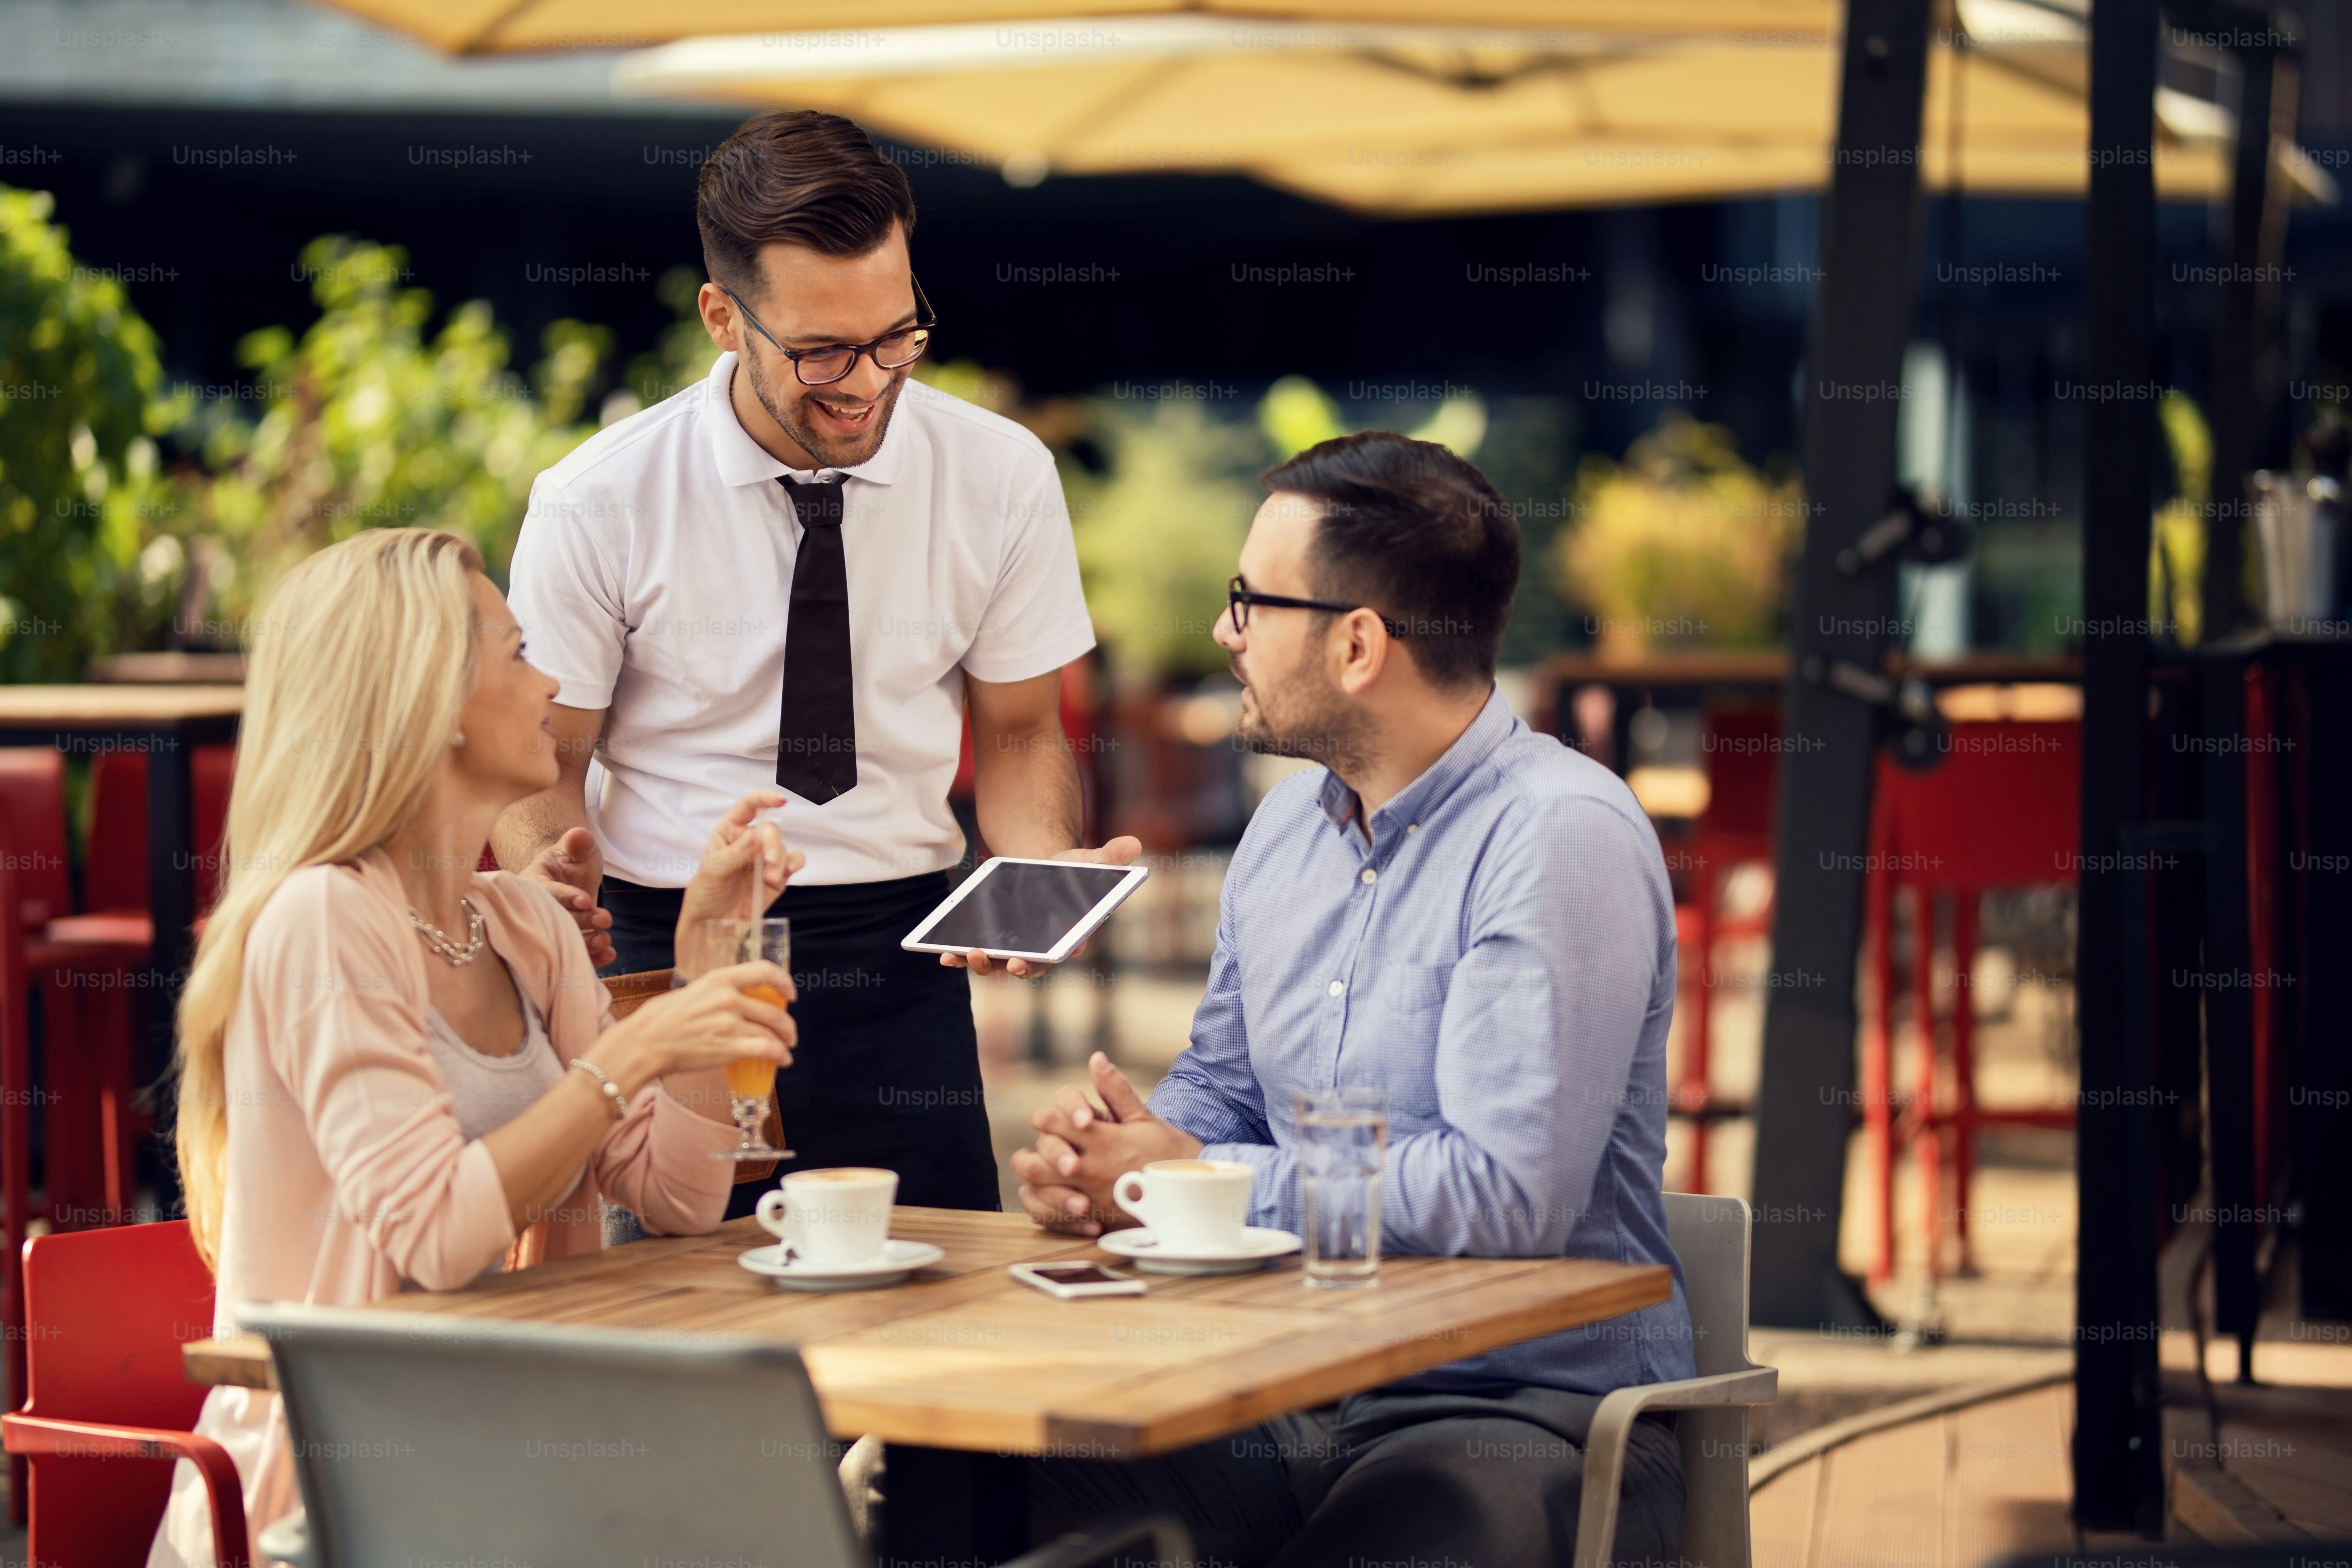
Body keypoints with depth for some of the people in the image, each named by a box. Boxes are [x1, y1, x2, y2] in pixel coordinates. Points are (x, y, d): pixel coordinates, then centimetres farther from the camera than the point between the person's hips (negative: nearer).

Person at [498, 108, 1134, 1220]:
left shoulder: (1001, 476, 0)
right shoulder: (596, 504, -6)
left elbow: (1018, 733, 10)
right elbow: (542, 763, 1)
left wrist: (1046, 868, -12)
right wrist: (549, 869, -23)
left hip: (897, 955, 2)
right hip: (662, 950, -2)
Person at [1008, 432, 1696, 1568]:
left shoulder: (1560, 836, -14)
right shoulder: (1291, 820, 12)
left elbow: (1505, 1194, -23)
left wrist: (1197, 1178, -14)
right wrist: (1100, 1155, -2)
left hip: (1531, 1411, -6)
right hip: (1297, 1394, 6)